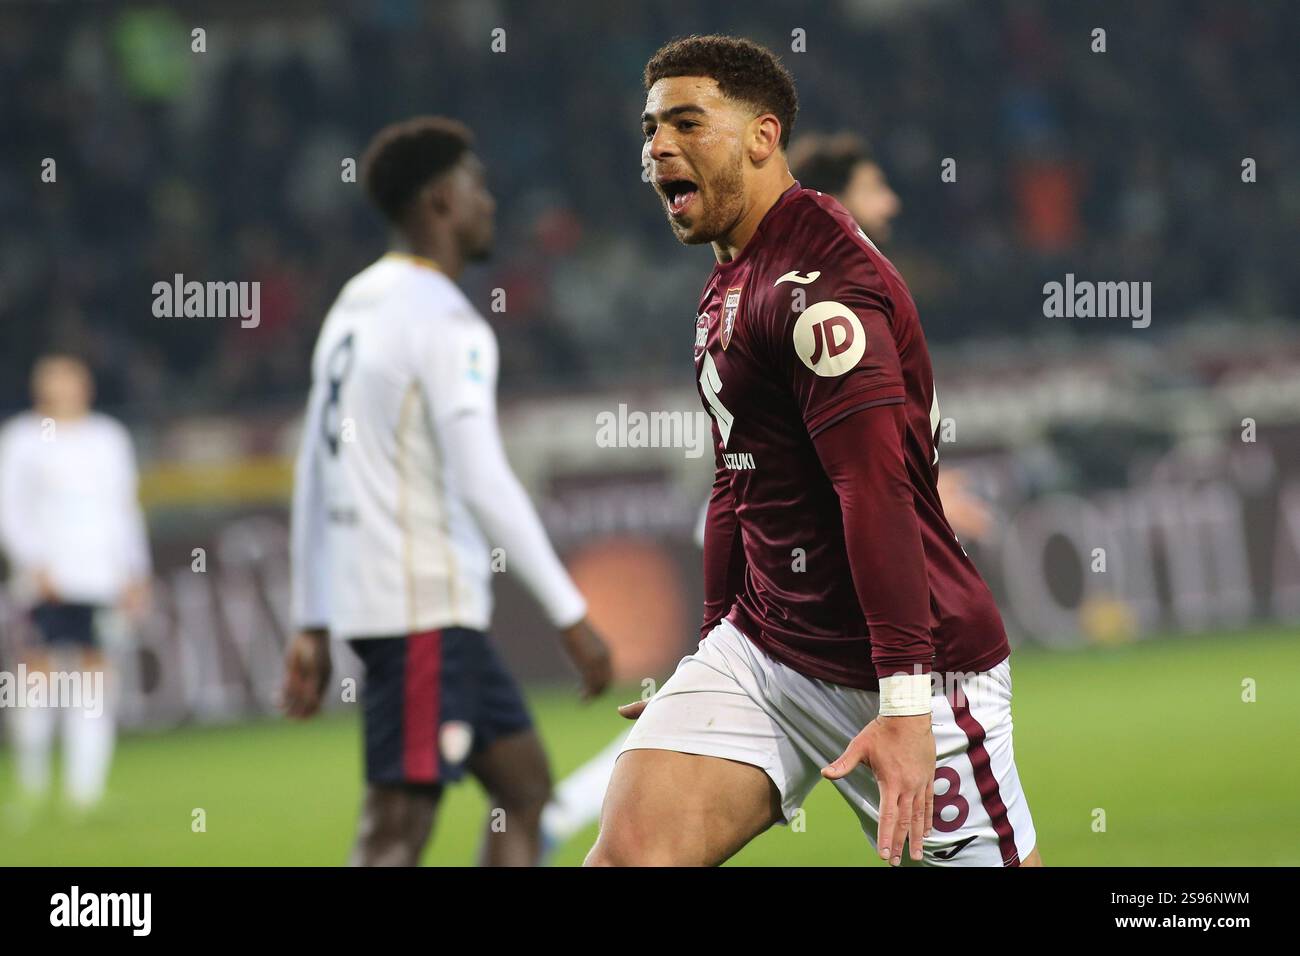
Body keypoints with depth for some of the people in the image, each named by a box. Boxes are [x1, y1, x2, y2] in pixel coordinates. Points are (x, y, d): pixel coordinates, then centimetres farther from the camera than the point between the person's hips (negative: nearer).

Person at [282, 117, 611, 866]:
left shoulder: (354, 306, 16)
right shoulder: (444, 321, -13)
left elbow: (315, 474, 18)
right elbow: (483, 484, -19)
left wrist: (312, 625, 20)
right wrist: (571, 615, -15)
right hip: (426, 609, -10)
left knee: (525, 782, 15)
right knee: (399, 830, -11)